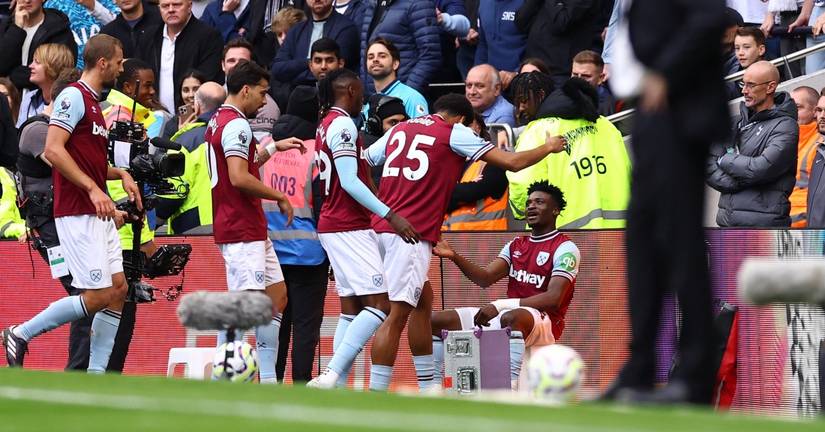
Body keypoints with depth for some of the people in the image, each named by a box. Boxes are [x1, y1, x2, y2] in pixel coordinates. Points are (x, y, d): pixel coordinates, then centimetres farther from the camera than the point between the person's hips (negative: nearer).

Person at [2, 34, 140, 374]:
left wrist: (120, 174, 13)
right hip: (78, 215, -10)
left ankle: (96, 374, 7)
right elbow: (53, 150, -22)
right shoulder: (74, 96, -10)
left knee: (118, 289, 5)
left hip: (98, 215, 10)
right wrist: (93, 188, -25)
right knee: (98, 296, -11)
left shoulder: (93, 103, 19)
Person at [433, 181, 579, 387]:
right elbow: (485, 279, 7)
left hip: (543, 323, -8)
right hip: (503, 316, 8)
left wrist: (501, 305, -24)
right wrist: (455, 257, -11)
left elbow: (553, 298, -18)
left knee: (512, 318, -44)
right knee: (436, 321, -1)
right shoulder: (515, 245, 18)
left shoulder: (565, 249, -5)